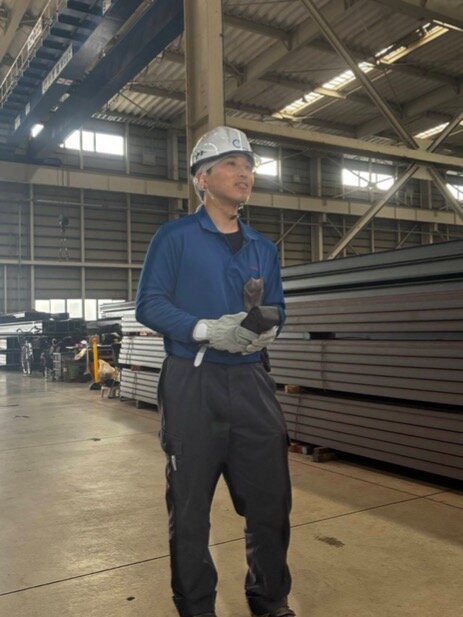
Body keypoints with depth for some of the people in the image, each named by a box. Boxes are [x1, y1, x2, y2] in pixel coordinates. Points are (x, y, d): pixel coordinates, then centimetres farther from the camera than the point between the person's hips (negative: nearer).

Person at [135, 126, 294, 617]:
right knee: (190, 506, 8)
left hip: (251, 383, 5)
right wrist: (207, 330, -19)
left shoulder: (264, 247, 15)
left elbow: (276, 308, 16)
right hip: (193, 383, -4)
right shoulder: (174, 237, -1)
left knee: (270, 499, 11)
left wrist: (268, 329, -8)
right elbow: (149, 304, -7)